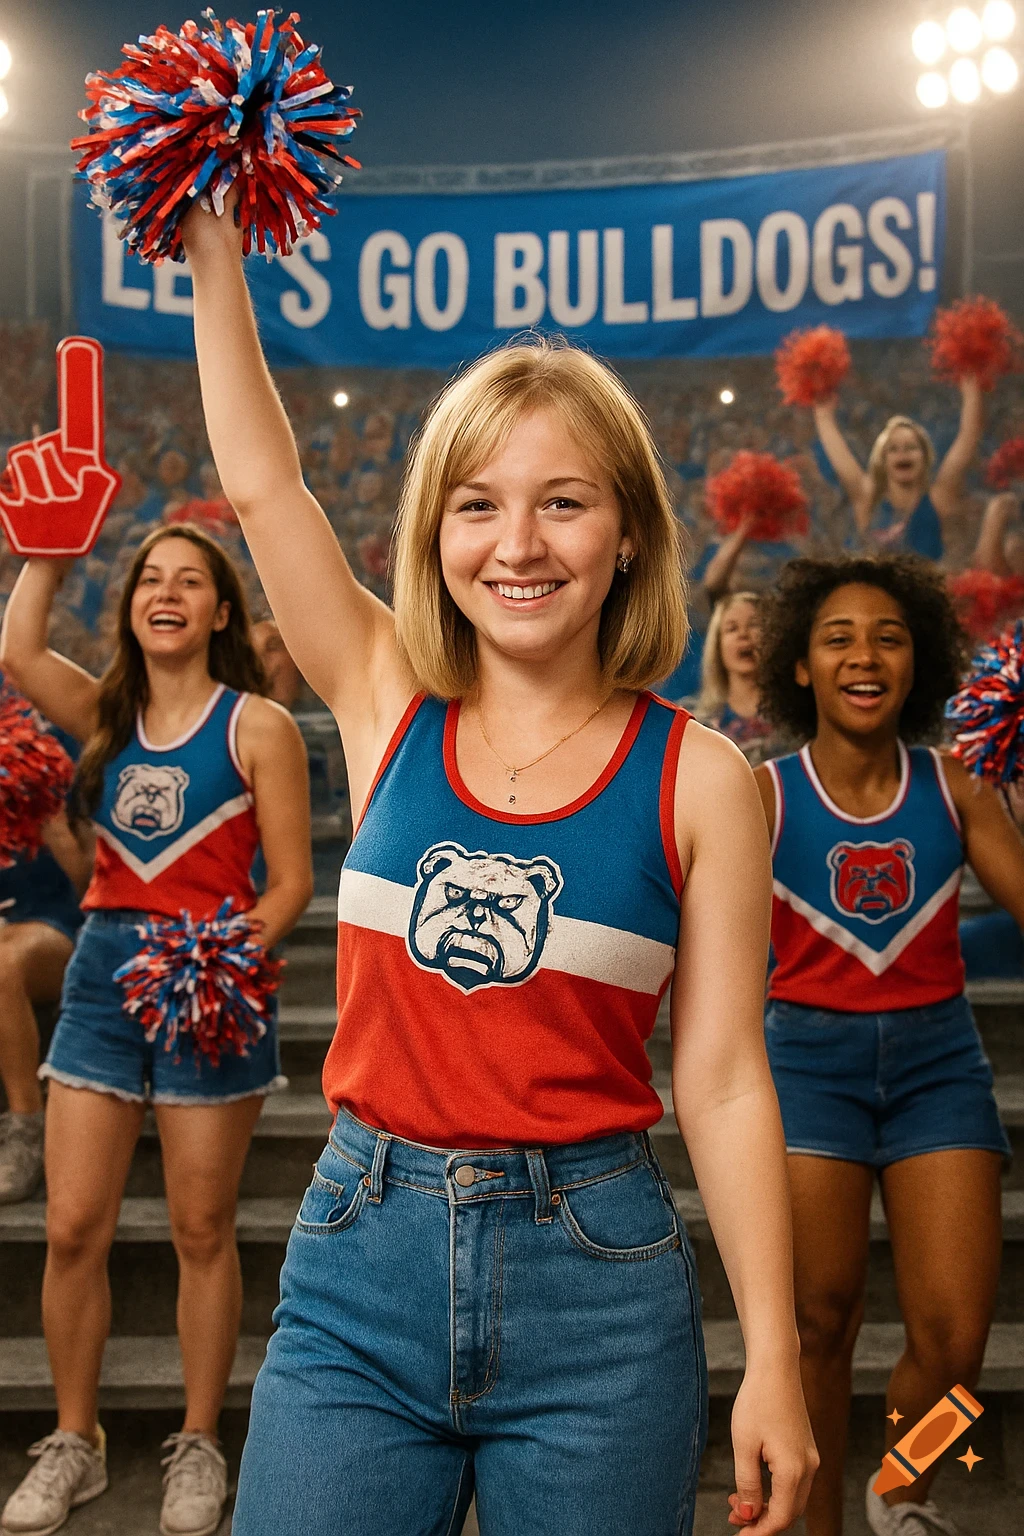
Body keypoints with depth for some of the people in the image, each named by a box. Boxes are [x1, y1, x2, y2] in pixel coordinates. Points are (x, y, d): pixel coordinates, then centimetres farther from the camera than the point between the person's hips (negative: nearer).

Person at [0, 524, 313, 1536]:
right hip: (102, 971, 4)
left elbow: (291, 882, -6)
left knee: (202, 1232, 7)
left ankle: (199, 1447, 25)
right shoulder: (107, 715, 10)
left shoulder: (256, 726, -4)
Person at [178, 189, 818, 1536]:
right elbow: (261, 484, 2)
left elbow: (723, 1080, -5)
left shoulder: (699, 779, -6)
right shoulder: (389, 708, 0)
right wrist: (212, 247, 4)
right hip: (361, 1267, 2)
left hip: (596, 1279, -1)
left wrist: (773, 1356, -6)